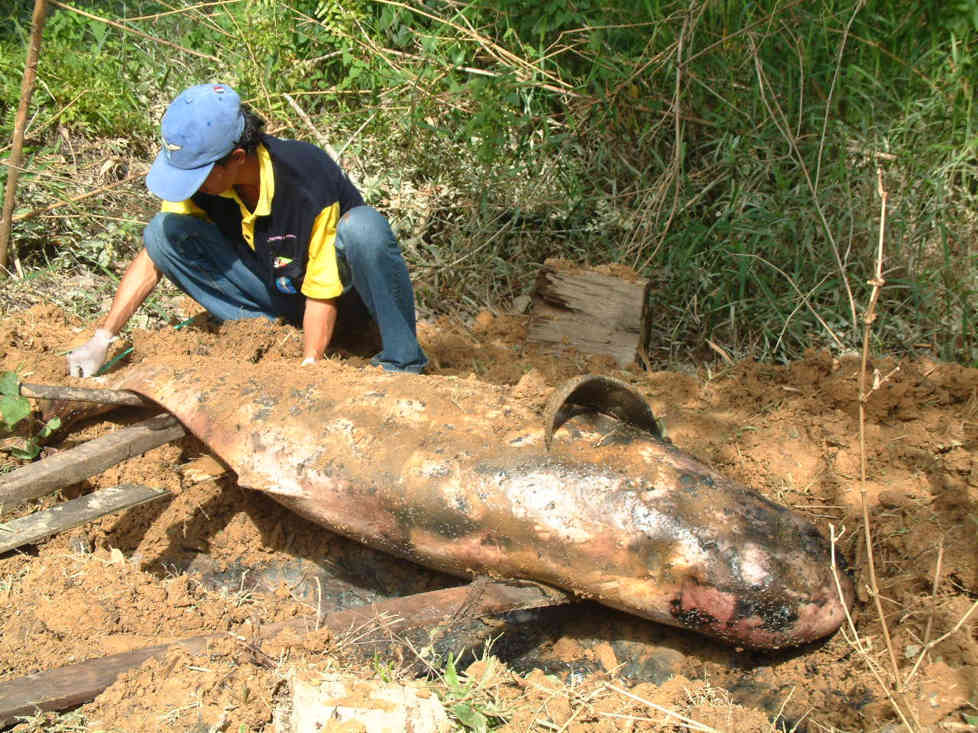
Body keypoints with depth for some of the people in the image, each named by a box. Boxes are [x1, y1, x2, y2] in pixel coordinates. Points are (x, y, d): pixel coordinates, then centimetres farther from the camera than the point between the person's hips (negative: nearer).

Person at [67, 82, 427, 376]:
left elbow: (323, 294, -24)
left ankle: (402, 364, -26)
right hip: (276, 292, 5)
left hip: (343, 290, -5)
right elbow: (152, 257, -7)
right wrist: (101, 339, -11)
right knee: (163, 231, -14)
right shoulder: (198, 172, -15)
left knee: (363, 226, -40)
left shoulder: (308, 180, -31)